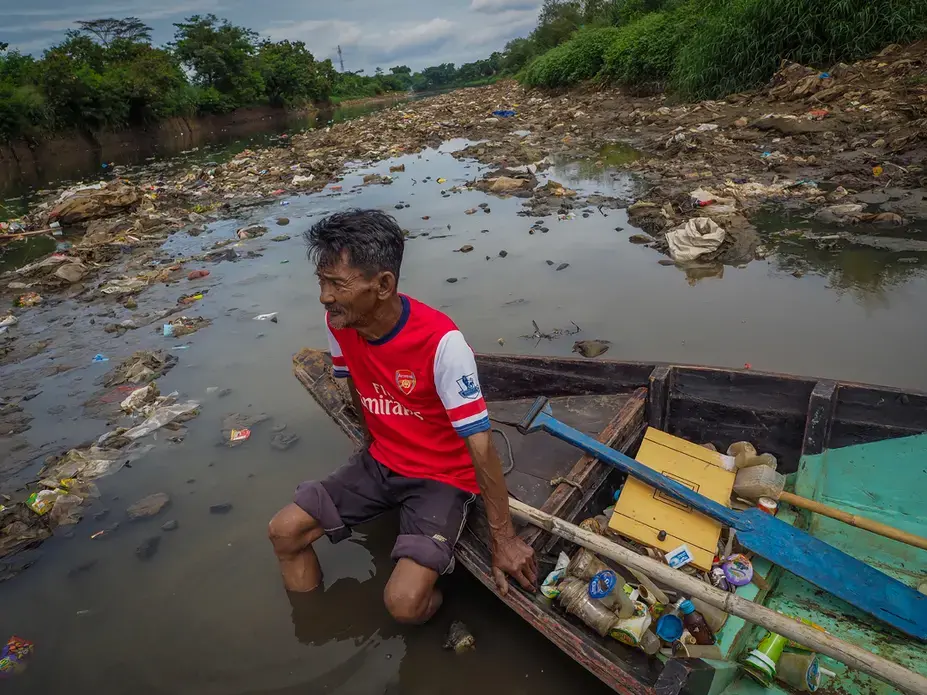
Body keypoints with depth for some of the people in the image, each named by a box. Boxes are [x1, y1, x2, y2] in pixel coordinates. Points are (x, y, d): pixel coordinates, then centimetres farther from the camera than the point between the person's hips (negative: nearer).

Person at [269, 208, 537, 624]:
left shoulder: (441, 342, -31)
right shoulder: (338, 323, -12)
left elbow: (480, 446, -25)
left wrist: (503, 538, -18)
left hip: (442, 477, -5)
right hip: (379, 463, 6)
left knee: (404, 602, -22)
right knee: (284, 531, -3)